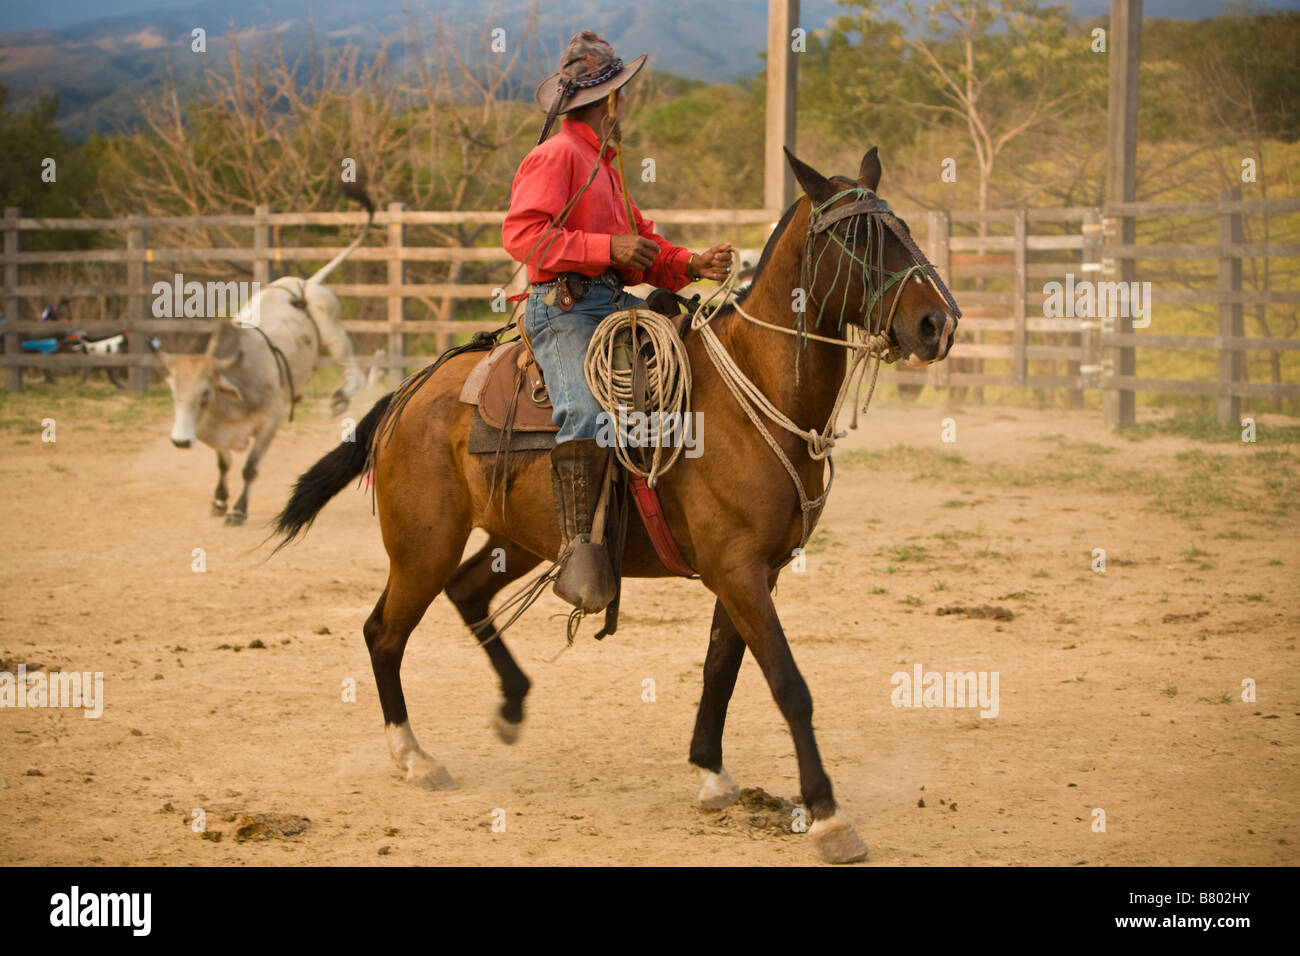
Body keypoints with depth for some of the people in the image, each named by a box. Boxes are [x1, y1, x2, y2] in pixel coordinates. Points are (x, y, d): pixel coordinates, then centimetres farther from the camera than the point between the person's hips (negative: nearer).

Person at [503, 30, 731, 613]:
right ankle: (579, 551, -37)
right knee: (586, 412, -33)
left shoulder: (603, 162, 27)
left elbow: (640, 243, 27)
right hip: (565, 306, -10)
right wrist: (607, 248, -20)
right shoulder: (557, 155, -4)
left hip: (613, 303, 10)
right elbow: (521, 235, -16)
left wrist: (691, 265, 8)